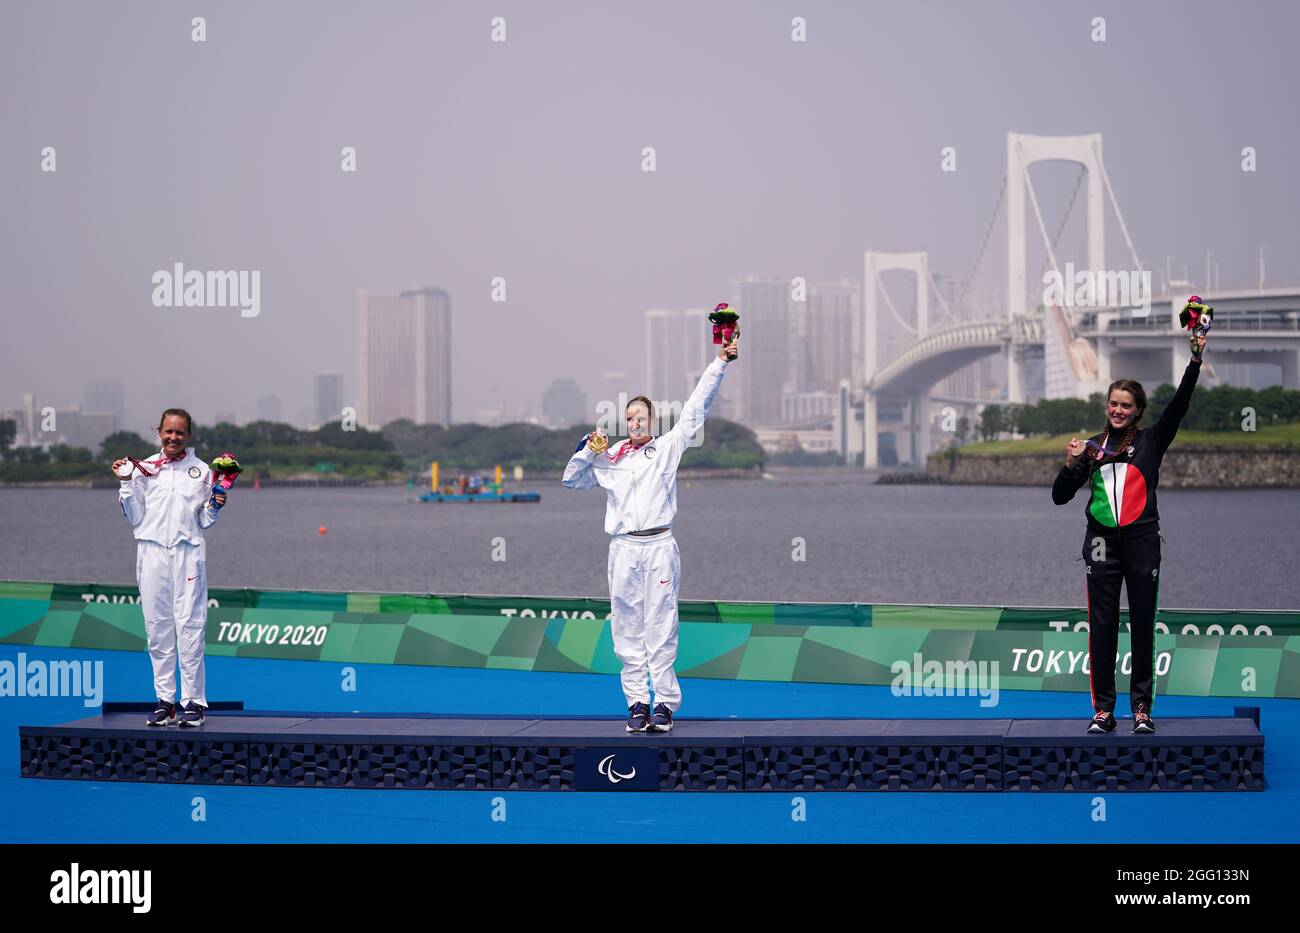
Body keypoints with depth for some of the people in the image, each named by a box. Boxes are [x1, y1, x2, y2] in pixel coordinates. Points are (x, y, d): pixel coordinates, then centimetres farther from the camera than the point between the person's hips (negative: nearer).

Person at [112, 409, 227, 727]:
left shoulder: (201, 471, 8)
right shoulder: (143, 468, 9)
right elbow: (135, 518, 10)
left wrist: (214, 507, -6)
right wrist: (126, 484, 1)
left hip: (188, 553, -1)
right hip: (152, 553, 1)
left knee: (190, 626, -6)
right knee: (157, 626, 2)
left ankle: (193, 701, -2)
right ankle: (165, 700, 7)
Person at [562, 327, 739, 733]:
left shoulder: (668, 448, 10)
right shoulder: (609, 459, 16)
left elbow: (695, 409, 7)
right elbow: (571, 479, 22)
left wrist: (720, 362, 3)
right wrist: (587, 451, 6)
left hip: (659, 546, -3)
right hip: (623, 550, 3)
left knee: (661, 626, -4)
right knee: (628, 629, 2)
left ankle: (665, 703, -3)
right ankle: (637, 703, 6)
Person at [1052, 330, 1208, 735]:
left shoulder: (1151, 441, 7)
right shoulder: (1093, 446, 12)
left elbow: (1178, 404, -6)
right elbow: (1060, 496, 11)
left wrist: (1196, 360, -16)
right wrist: (1071, 463, -7)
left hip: (1142, 540, -1)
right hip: (1102, 542, 1)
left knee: (1143, 625, 1)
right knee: (1102, 626, 0)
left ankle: (1142, 708, 6)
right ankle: (1103, 710, 4)